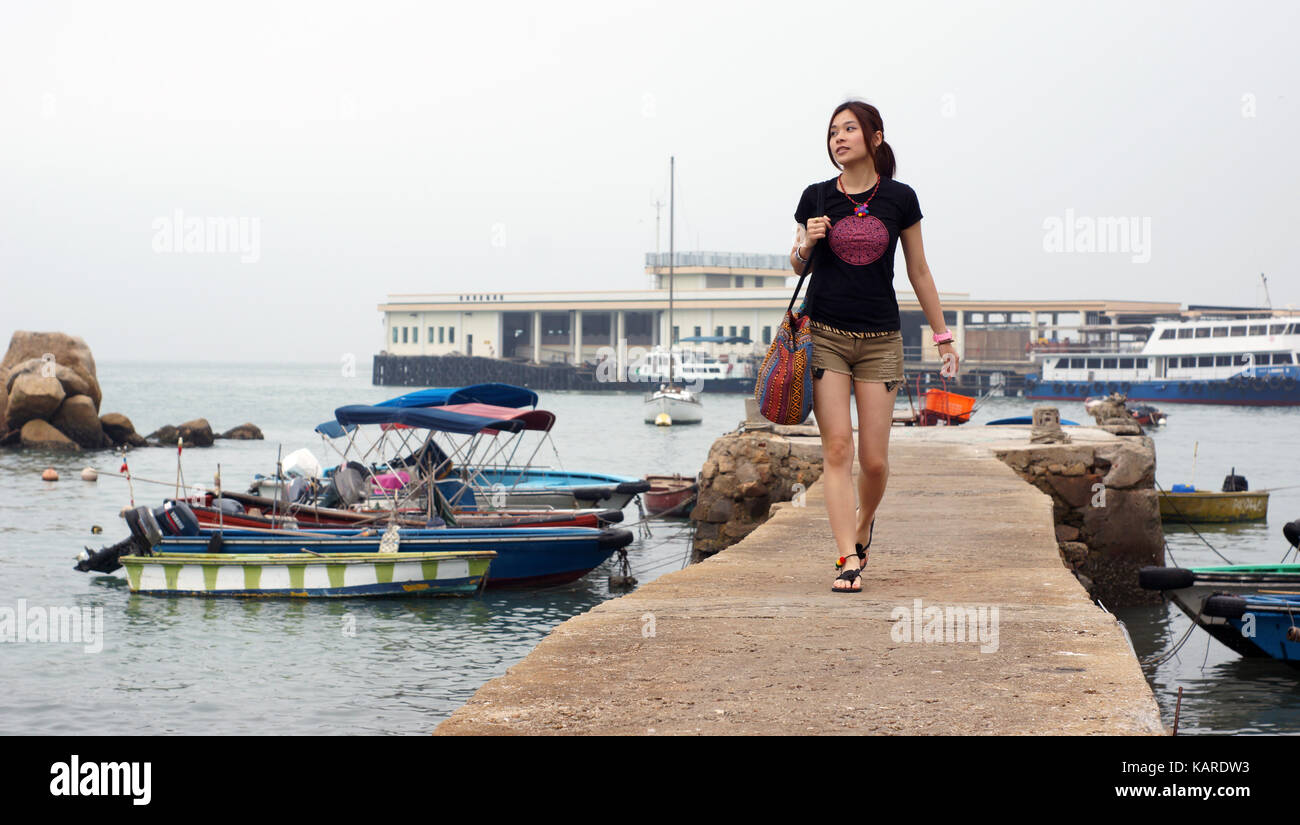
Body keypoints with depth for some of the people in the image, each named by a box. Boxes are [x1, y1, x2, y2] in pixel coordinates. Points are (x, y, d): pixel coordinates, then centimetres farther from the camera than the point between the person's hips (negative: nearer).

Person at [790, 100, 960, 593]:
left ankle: (864, 523, 30)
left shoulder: (899, 199, 2)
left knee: (874, 459, -1)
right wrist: (805, 244, -8)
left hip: (880, 340, 0)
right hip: (824, 334, 0)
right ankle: (849, 559, -7)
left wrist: (942, 336, 12)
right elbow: (797, 265, 15)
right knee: (837, 446, -9)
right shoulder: (817, 198, 3)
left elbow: (918, 271, 10)